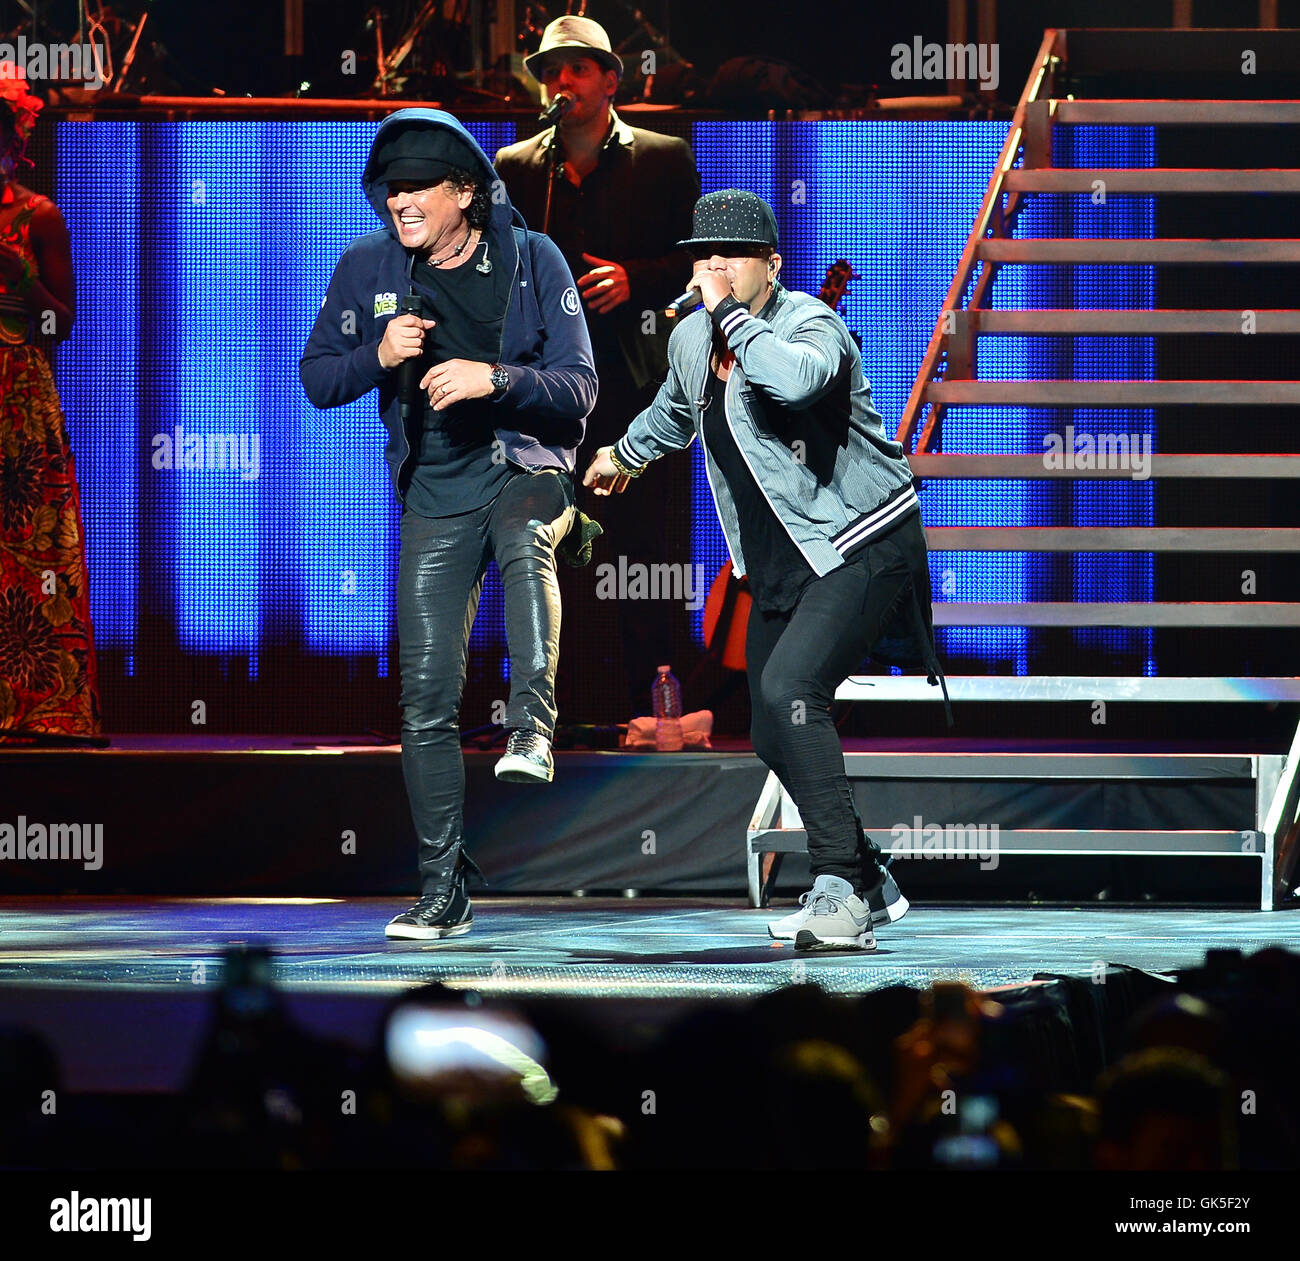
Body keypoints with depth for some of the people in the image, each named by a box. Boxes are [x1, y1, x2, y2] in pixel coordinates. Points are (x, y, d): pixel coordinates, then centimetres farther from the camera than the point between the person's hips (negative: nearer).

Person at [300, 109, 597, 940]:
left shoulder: (532, 260, -6)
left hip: (526, 469, -2)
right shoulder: (369, 265, 0)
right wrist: (380, 356, -15)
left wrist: (494, 378, -25)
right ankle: (443, 891, 5)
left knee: (528, 544, -40)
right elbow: (317, 379, 5)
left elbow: (579, 390, -8)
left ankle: (532, 730, -45)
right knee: (427, 695, -2)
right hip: (435, 496, 3)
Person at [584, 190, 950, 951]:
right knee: (775, 739, 8)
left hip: (865, 548, -9)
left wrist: (732, 315, -32)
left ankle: (841, 893, -24)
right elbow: (677, 407, 30)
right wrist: (628, 454, 48)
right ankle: (871, 884, 24)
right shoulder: (692, 341, 5)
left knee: (788, 690, -26)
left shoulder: (811, 324, -18)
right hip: (780, 566, 9)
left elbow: (798, 379, -45)